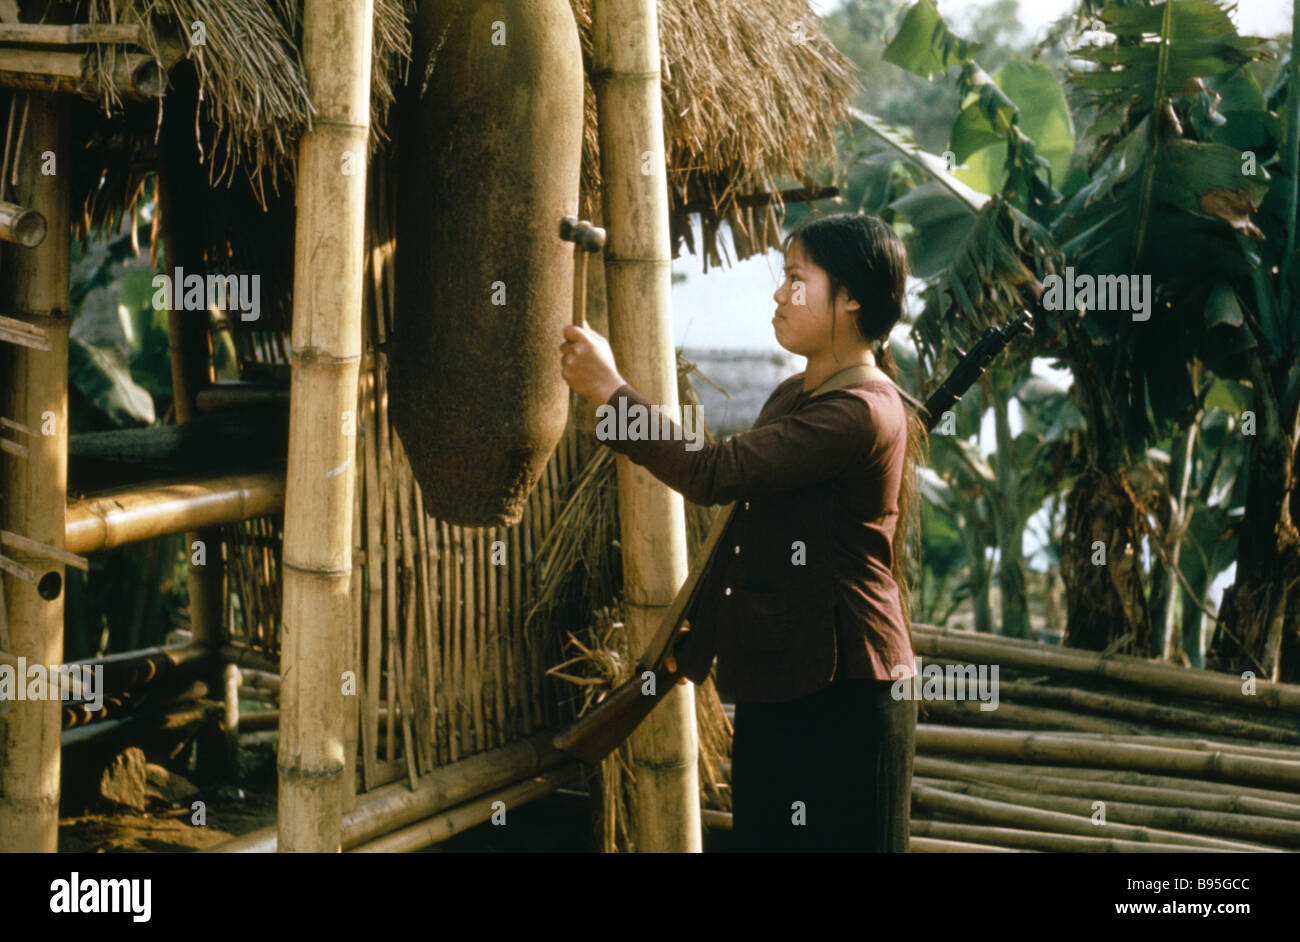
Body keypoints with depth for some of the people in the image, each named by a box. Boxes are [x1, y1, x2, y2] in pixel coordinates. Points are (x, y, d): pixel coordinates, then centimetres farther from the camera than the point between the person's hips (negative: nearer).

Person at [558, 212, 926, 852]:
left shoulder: (863, 413, -18)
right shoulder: (791, 398, 14)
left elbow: (713, 475, -25)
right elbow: (742, 533, 21)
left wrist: (610, 390, -17)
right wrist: (693, 643, 23)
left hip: (841, 700, -9)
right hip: (774, 685, 9)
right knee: (763, 836, 15)